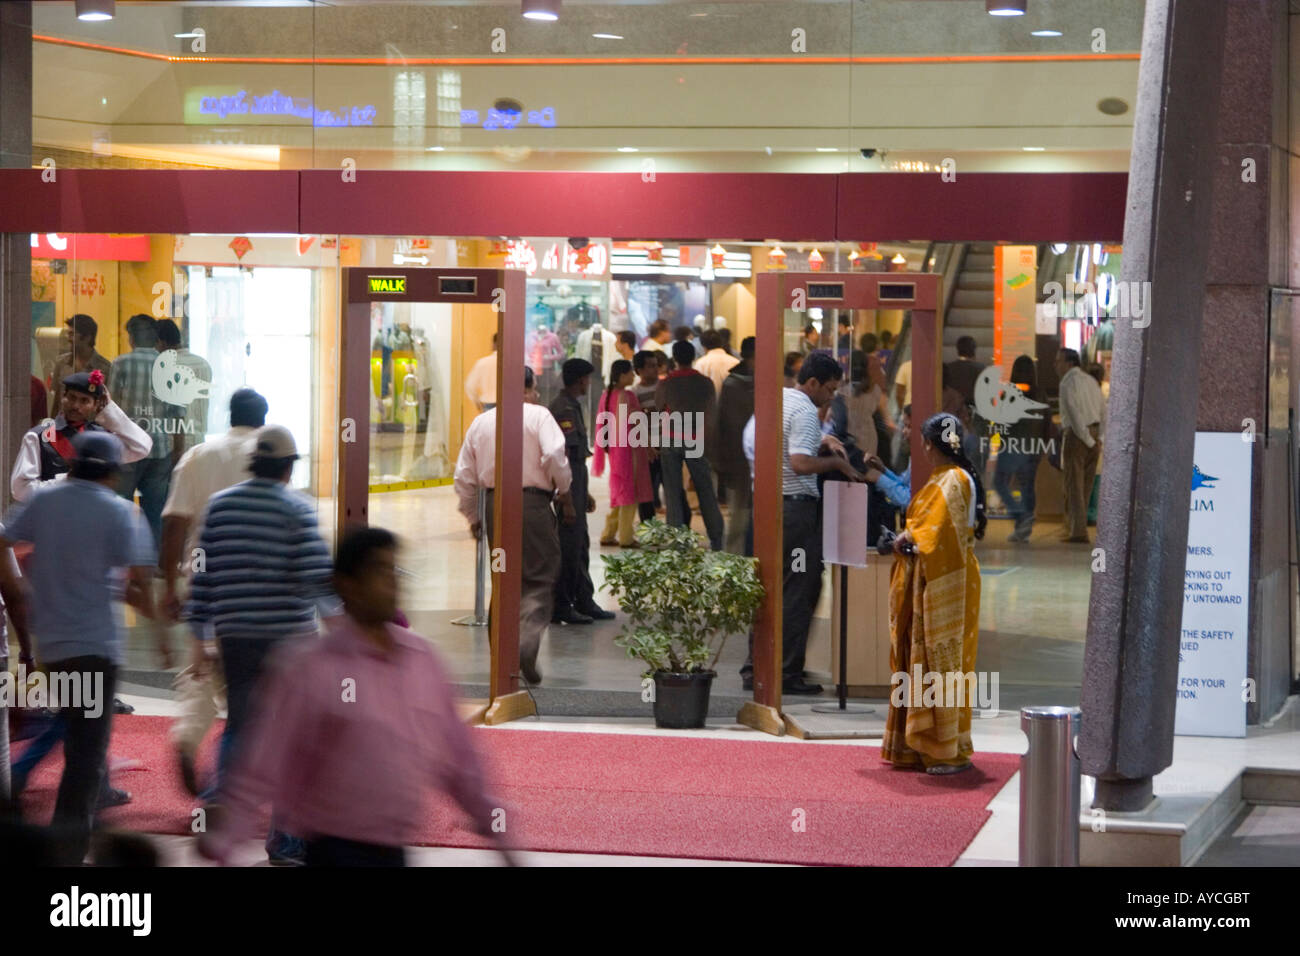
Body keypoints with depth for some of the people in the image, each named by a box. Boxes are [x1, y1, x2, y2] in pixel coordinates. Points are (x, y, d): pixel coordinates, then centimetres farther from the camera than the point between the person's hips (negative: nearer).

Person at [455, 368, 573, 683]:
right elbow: (555, 456, -16)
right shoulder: (538, 415, -2)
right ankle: (528, 644, -21)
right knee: (540, 578, -1)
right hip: (533, 502, -5)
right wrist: (565, 495, -4)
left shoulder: (480, 422, 14)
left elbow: (463, 476, 14)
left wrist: (472, 516, 24)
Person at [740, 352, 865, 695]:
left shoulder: (776, 398, 13)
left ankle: (755, 667, 14)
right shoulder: (804, 412, -15)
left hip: (766, 501, 9)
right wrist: (836, 463, -13)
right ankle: (787, 673, -1)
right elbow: (800, 463, -26)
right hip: (796, 507, -9)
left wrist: (820, 440, 19)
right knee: (798, 591, -3)